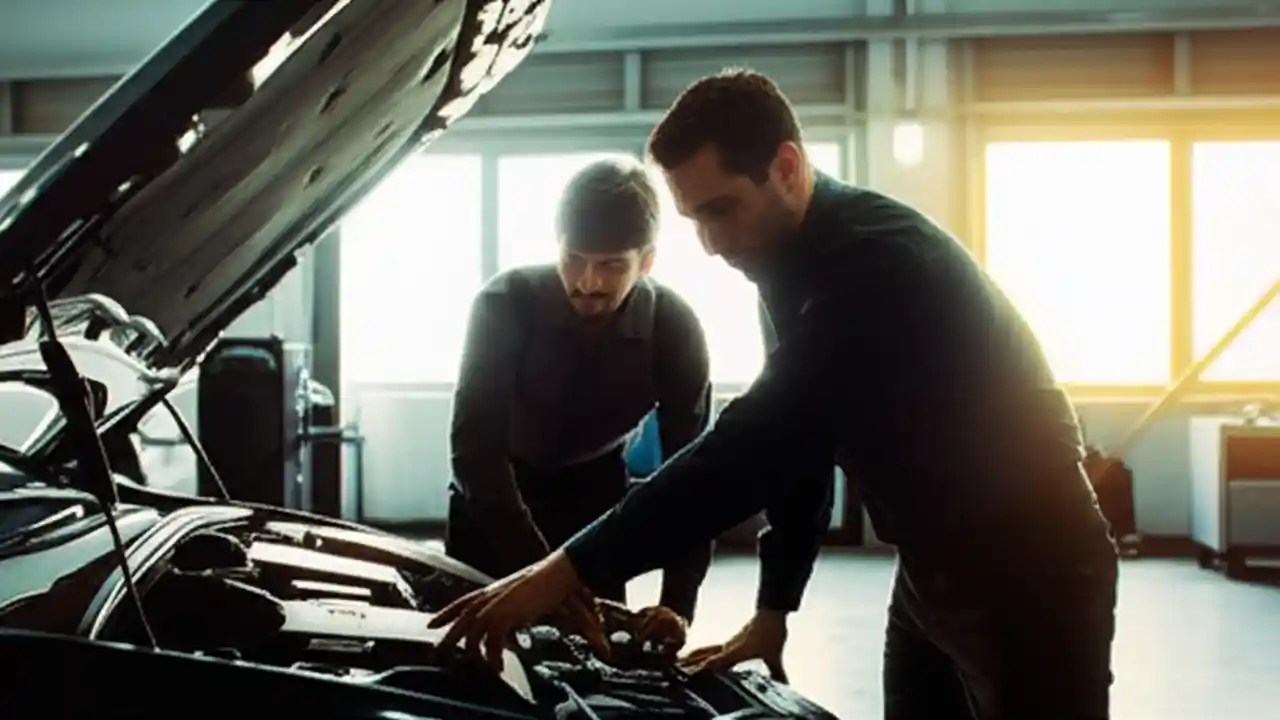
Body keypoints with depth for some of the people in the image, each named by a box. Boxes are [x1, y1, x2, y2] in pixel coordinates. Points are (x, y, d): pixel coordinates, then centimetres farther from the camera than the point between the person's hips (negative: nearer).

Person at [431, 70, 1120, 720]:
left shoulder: (878, 259, -28)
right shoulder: (796, 267, 3)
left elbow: (757, 444, -35)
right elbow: (794, 445, 11)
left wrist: (570, 570, -36)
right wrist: (773, 608, 7)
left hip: (1030, 576, -8)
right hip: (932, 570, 9)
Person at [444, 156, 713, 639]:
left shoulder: (674, 328, -25)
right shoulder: (505, 304, -32)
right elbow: (474, 447, -37)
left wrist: (678, 603, -35)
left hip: (595, 489, 1)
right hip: (496, 486, -1)